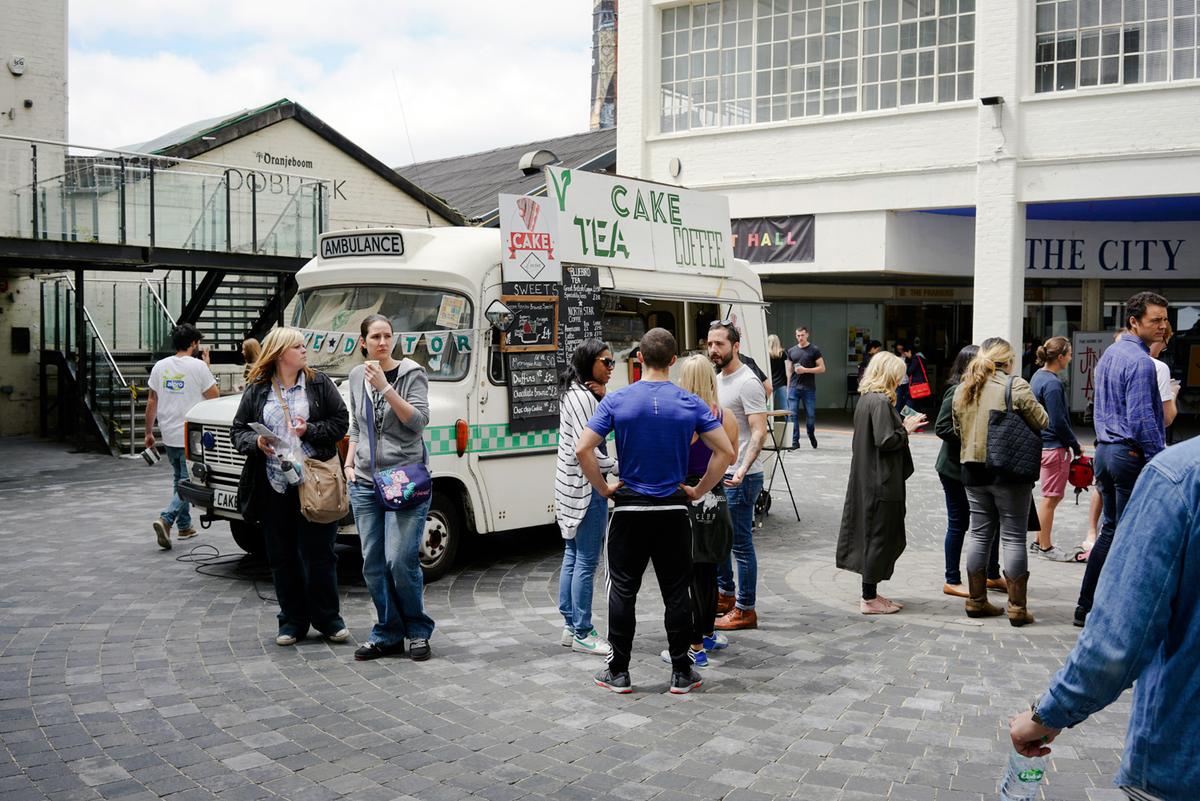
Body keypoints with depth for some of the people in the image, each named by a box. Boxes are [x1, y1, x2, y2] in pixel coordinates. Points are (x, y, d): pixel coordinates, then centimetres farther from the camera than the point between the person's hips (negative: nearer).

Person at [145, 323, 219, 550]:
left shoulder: (159, 366, 6)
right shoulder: (198, 366, -10)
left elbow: (152, 402, 8)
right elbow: (213, 395, -1)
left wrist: (148, 432, 16)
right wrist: (207, 366, 8)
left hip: (169, 435, 6)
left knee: (179, 480, 18)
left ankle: (184, 526, 23)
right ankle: (166, 519, -21)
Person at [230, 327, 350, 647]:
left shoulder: (320, 384, 5)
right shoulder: (256, 391, 9)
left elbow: (341, 422, 2)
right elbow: (237, 431, 10)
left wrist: (310, 430, -13)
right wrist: (255, 442, -10)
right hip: (273, 485, 2)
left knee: (318, 553, 0)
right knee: (282, 556, 8)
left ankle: (327, 619, 13)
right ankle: (293, 621, 20)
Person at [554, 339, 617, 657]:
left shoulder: (575, 393, 15)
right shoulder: (583, 396, -16)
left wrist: (603, 397, -6)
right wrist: (620, 467, -15)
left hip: (572, 484, 10)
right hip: (586, 486, -10)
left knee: (573, 556, 14)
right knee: (587, 561, -4)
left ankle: (570, 626, 23)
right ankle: (582, 634, 3)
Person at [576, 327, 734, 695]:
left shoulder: (616, 400, -6)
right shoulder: (691, 404, -4)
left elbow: (582, 450, -12)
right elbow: (726, 452, -7)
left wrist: (604, 488, 0)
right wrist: (698, 491, 2)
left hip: (629, 511, -1)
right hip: (673, 512, 1)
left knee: (623, 592, 8)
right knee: (676, 593, 9)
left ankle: (618, 672, 14)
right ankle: (681, 673, 15)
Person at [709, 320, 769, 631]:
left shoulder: (747, 382, -16)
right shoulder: (718, 378, 12)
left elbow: (759, 431, -22)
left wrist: (743, 469, -34)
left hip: (740, 478, -10)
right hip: (718, 473, 10)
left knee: (741, 544, -3)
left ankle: (745, 610, 6)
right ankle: (726, 594, 34)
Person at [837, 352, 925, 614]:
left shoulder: (866, 398, 11)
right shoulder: (881, 401, -18)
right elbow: (885, 441, -22)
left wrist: (904, 425, 10)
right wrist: (906, 429, -8)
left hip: (867, 479, 10)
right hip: (882, 481, -10)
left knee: (871, 535, 15)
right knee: (880, 536, -1)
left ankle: (870, 593, 23)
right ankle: (870, 598, 7)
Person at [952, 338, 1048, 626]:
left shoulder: (963, 389, 7)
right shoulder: (1015, 385, -12)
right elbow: (1041, 422, -7)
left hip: (973, 470, 5)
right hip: (1010, 471, -5)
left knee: (979, 534, 12)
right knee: (1013, 537, 1)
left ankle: (976, 600, 17)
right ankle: (1017, 607, 4)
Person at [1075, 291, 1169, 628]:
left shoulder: (1108, 356, 14)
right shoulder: (1139, 361, -16)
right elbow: (1142, 419, -21)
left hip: (1105, 451, 9)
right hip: (1131, 454, -9)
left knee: (1111, 528, 16)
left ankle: (1087, 607, 18)